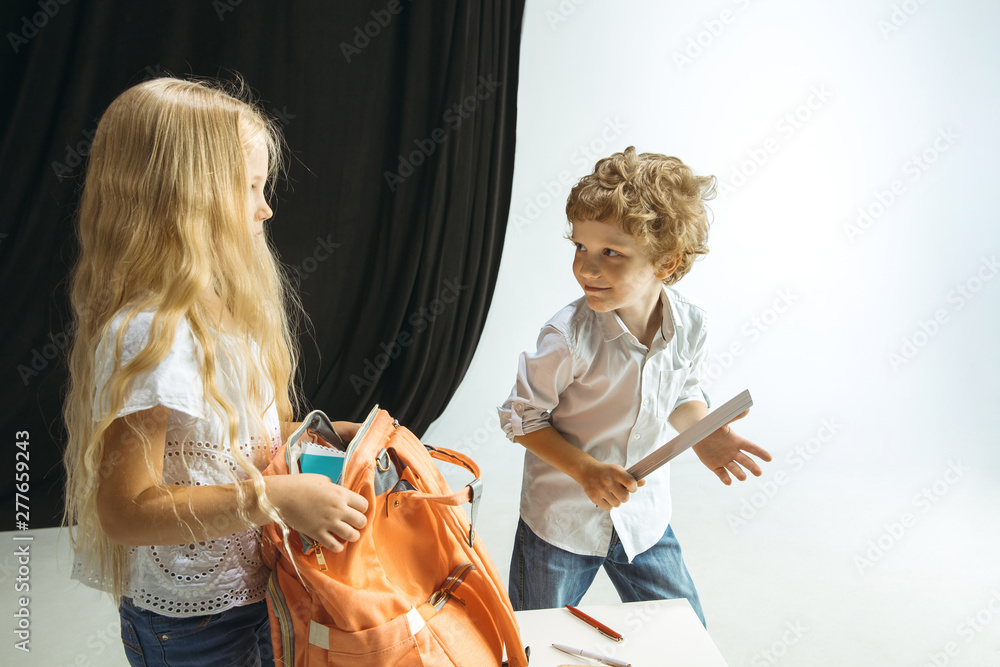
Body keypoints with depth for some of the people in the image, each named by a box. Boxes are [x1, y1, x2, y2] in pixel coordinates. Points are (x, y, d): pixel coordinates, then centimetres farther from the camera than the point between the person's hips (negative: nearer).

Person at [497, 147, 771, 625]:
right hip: (560, 519, -3)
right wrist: (584, 470, -25)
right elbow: (521, 416, -15)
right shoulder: (568, 337, -27)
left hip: (645, 518, 4)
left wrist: (702, 434, -13)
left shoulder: (691, 326, -14)